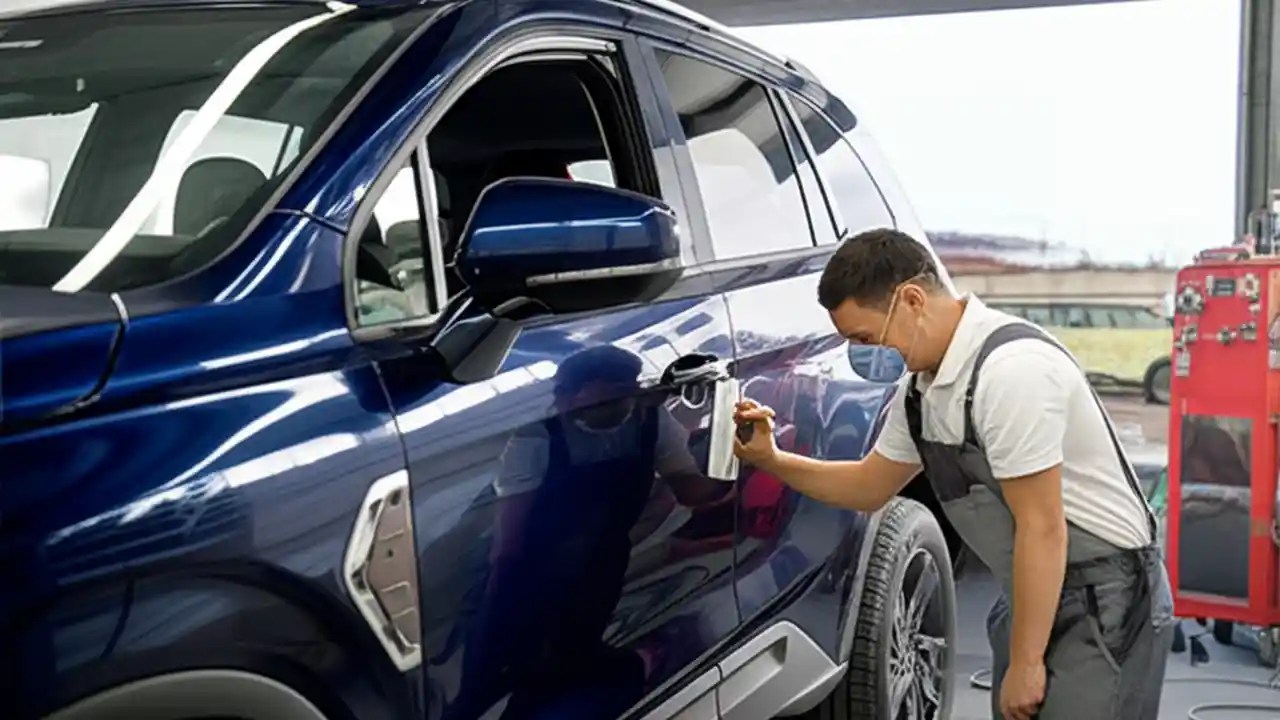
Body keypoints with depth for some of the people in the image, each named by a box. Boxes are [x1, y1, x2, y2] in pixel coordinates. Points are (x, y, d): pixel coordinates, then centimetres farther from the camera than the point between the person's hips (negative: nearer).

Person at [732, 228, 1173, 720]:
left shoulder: (1010, 369, -24)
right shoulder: (921, 383, 3)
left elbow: (1042, 528, -23)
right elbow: (870, 487, 16)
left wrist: (1025, 662, -16)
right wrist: (770, 459, 4)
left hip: (1105, 599, -8)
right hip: (1035, 594, 8)